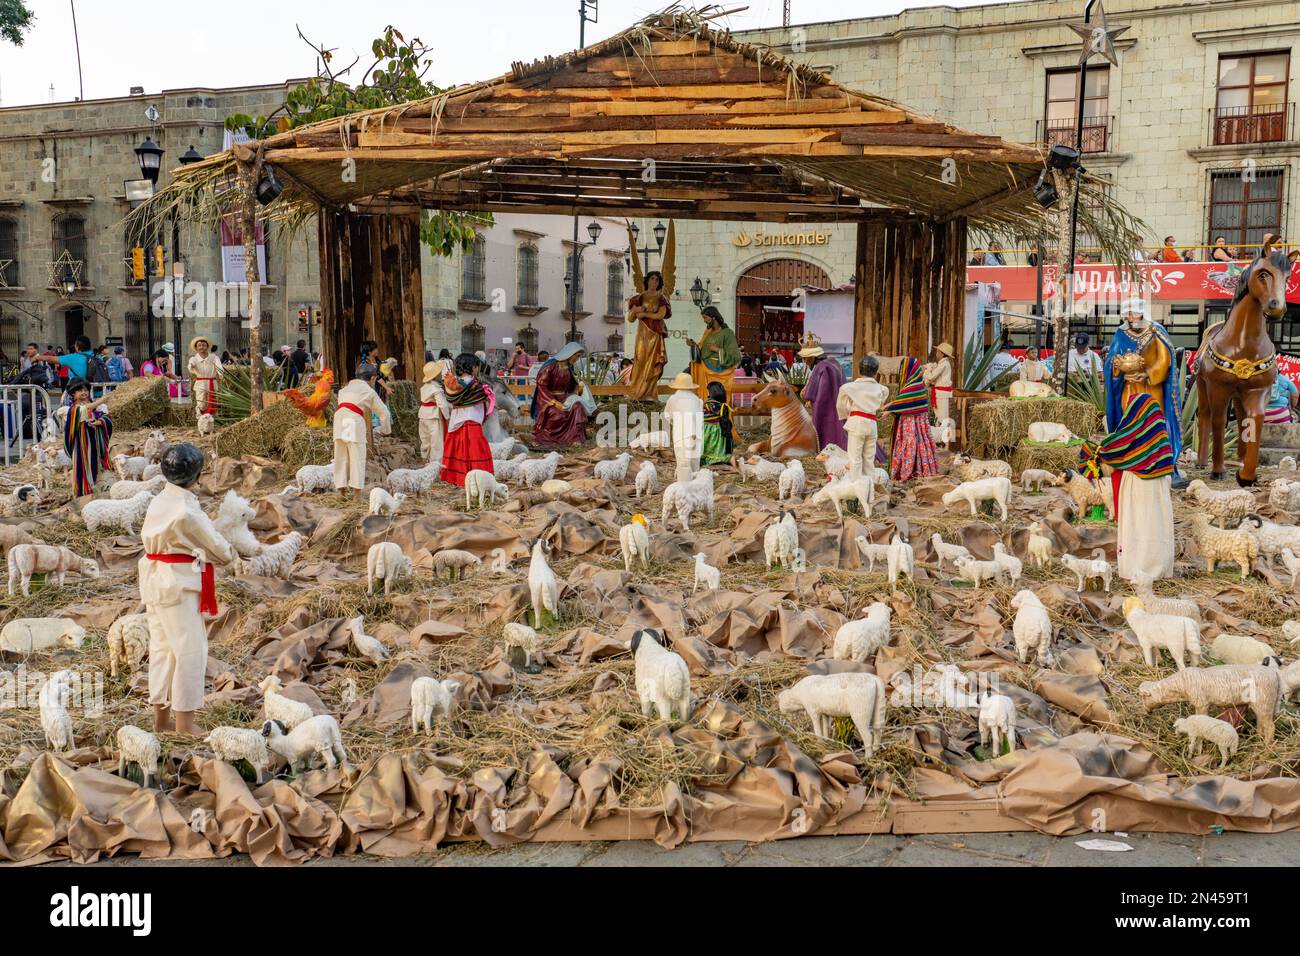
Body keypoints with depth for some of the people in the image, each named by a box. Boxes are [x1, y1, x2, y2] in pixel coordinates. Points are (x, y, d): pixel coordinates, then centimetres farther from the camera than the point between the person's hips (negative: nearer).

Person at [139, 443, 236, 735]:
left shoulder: (158, 502, 5)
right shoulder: (186, 511, -21)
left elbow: (148, 538, 10)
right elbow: (216, 546, -12)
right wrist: (229, 553, 12)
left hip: (154, 578, 9)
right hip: (179, 583, -9)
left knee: (162, 646, 16)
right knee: (191, 650, -2)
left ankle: (161, 716, 26)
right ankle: (185, 721, 3)